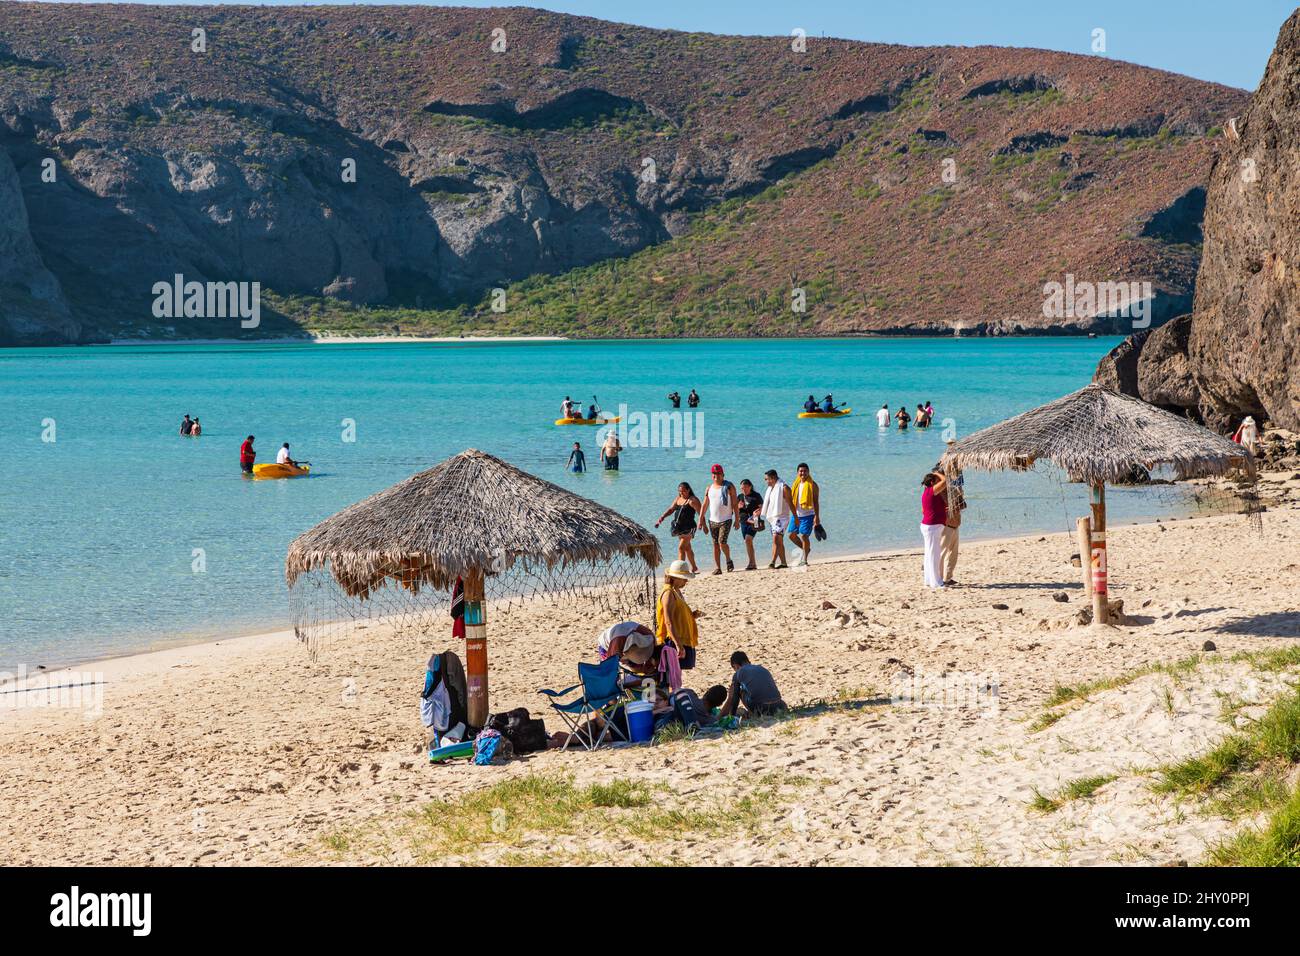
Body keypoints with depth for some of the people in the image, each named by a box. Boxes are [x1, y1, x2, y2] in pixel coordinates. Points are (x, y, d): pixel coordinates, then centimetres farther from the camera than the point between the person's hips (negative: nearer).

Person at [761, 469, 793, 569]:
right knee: (779, 542, 12)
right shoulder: (770, 488, 16)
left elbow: (790, 503, -9)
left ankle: (773, 563, -29)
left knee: (776, 539, -20)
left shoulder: (783, 488, -8)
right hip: (771, 518, 9)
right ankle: (783, 563, 18)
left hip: (781, 517, -9)